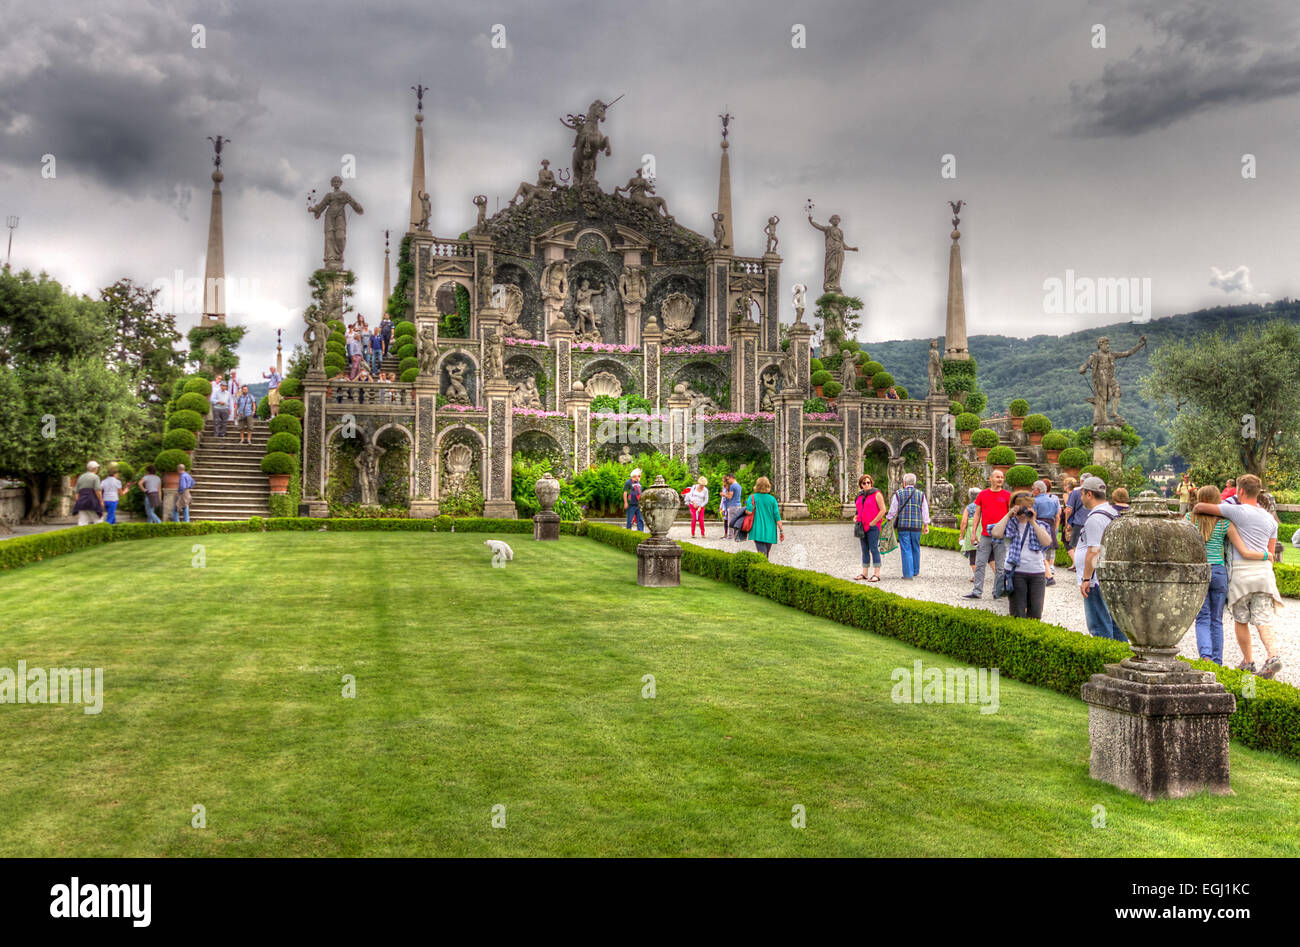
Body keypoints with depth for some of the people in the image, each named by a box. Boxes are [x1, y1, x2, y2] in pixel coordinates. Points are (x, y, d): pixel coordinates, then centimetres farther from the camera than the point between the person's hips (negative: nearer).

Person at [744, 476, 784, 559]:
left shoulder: (752, 497, -3)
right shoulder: (772, 499, 2)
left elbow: (749, 512, -16)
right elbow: (777, 516, -1)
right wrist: (781, 531, 3)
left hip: (758, 531, -2)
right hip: (770, 532, 3)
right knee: (767, 555, 17)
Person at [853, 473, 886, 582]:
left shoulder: (876, 494, -5)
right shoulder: (860, 495, 14)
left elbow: (883, 510, -10)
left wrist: (873, 523, -13)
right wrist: (856, 517, 5)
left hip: (873, 526, -7)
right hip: (862, 527, 7)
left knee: (874, 549, -10)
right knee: (865, 550, 7)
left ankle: (877, 574, -10)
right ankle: (864, 574, 9)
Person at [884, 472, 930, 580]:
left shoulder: (898, 494, -1)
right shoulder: (921, 495, 6)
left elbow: (892, 510, 2)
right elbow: (925, 511, 6)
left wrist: (889, 519, 19)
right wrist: (926, 525, 12)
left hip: (903, 526, -2)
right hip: (917, 526, 2)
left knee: (906, 549, -2)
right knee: (915, 549, 16)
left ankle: (908, 574, -6)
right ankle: (915, 571, 25)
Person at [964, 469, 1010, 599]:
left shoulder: (1007, 495, 2)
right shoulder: (982, 494, 8)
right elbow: (978, 514, 11)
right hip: (985, 535, 2)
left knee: (1000, 566, 3)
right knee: (980, 564, 1)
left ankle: (998, 592, 11)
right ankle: (977, 591, 6)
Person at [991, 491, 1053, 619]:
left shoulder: (1038, 524, 11)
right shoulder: (1010, 524, 3)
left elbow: (1047, 542, -7)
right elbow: (996, 533, -19)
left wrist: (1033, 522, -10)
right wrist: (1008, 515, -11)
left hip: (1037, 573, 3)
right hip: (1017, 573, -2)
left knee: (1036, 613, 5)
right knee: (1018, 614, 0)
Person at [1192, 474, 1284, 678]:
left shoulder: (1238, 511, -6)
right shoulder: (1270, 519, 13)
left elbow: (1201, 506, -10)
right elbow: (1270, 552, 17)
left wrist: (1194, 512, 12)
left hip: (1241, 572, -4)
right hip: (1264, 571, 4)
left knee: (1240, 620, 10)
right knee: (1263, 620, 0)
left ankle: (1247, 661, 15)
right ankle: (1273, 656, -20)